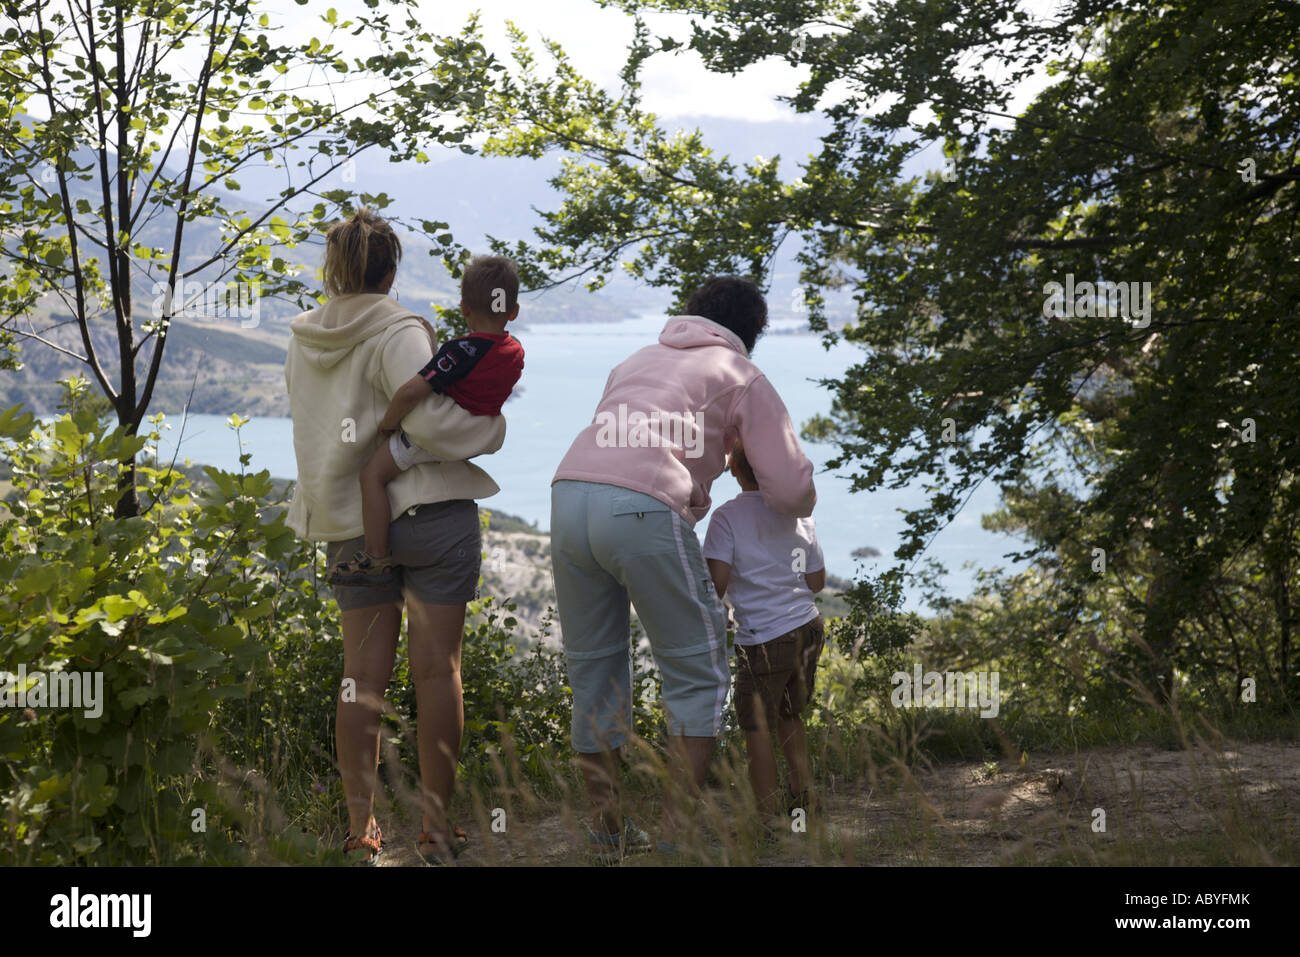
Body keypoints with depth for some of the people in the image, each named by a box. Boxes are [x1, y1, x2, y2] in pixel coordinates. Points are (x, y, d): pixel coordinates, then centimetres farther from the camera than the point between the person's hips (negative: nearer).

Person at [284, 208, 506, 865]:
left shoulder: (303, 344, 8)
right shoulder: (398, 333, -12)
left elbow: (321, 423, 13)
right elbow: (429, 420, -20)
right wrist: (490, 425, -3)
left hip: (349, 523, 5)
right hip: (431, 512, -5)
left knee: (362, 674, 9)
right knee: (437, 668, 2)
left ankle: (361, 829, 10)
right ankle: (436, 827, 7)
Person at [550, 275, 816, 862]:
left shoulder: (636, 361, 35)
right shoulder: (742, 378, 18)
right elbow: (790, 490, 11)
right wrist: (802, 502, 35)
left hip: (569, 494, 6)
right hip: (645, 510, -5)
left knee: (592, 672, 17)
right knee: (697, 672, 9)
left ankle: (608, 834, 24)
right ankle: (676, 836, 6)